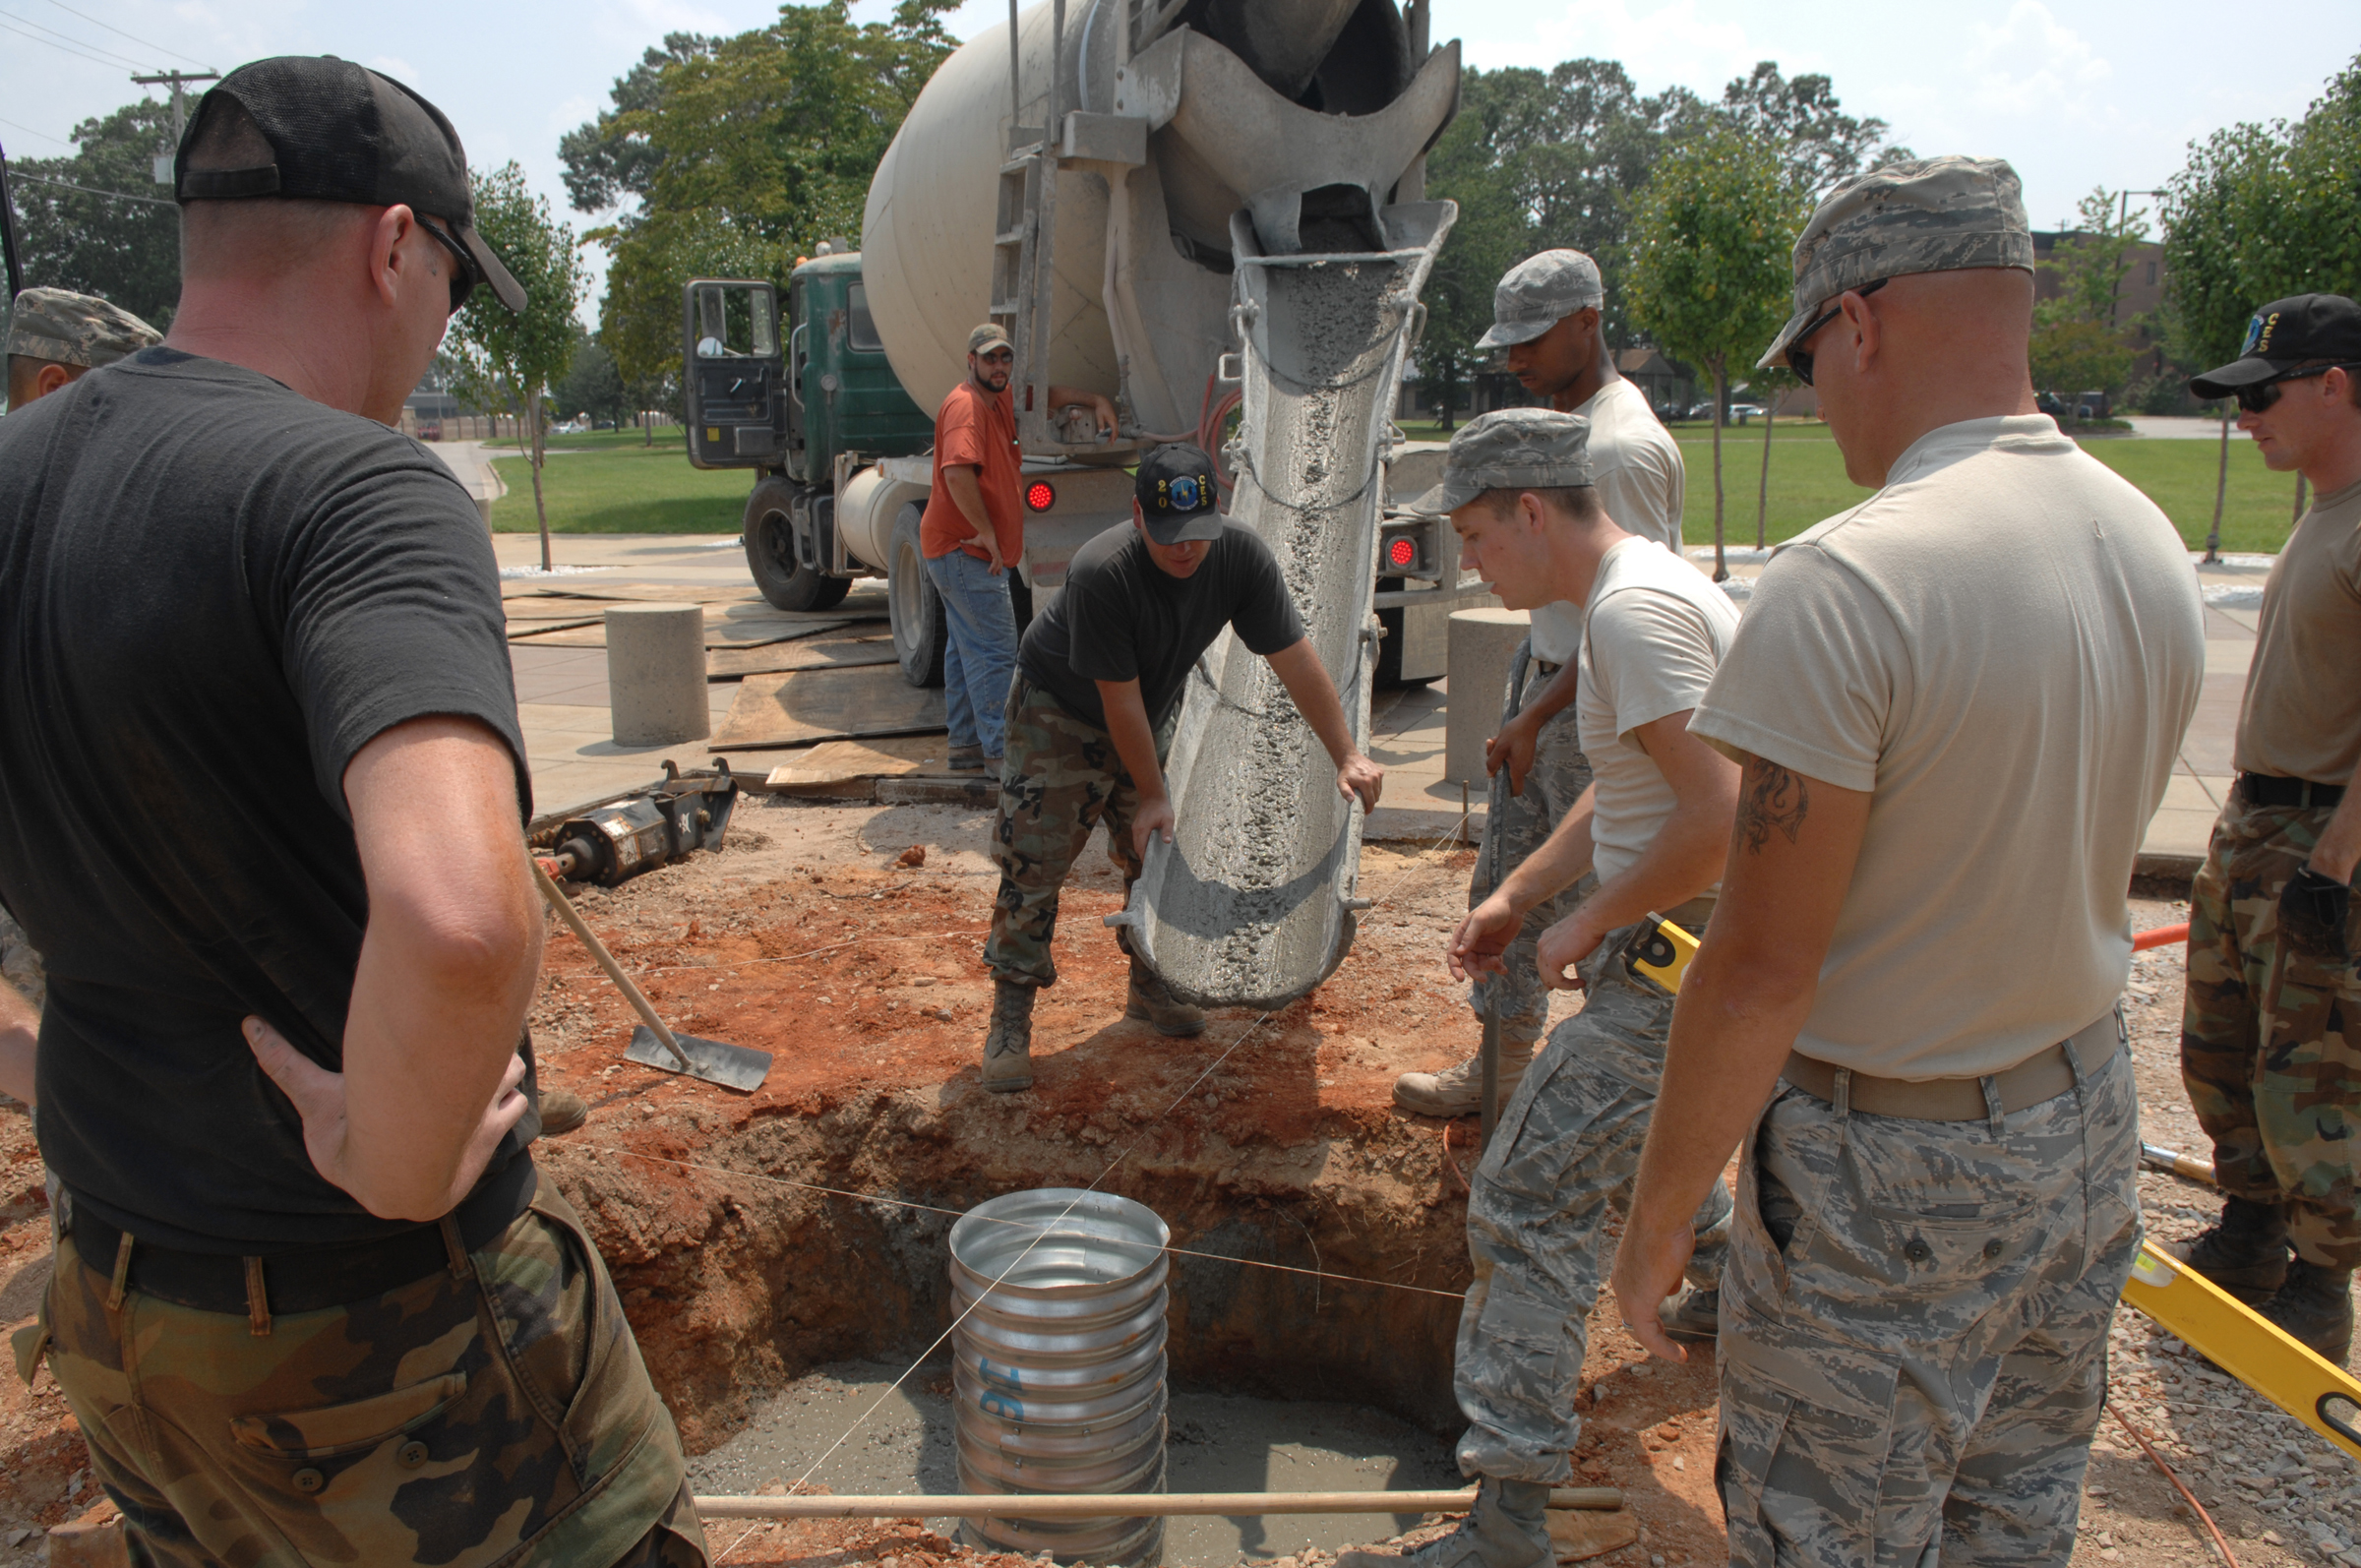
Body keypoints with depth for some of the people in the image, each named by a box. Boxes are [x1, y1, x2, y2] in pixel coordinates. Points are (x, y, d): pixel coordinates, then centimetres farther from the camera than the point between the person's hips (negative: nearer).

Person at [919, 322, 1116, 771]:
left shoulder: (1000, 400, 13)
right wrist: (986, 532, -28)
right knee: (995, 649, -10)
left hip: (969, 551, 11)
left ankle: (965, 743, 23)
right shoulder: (965, 406, -17)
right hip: (965, 550, -11)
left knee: (965, 647, 15)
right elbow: (957, 470, -32)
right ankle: (1000, 749, -6)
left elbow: (1047, 394, 30)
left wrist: (1097, 400, 17)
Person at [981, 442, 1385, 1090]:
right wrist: (1150, 795, -21)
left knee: (1157, 852, 12)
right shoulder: (1101, 574, -37)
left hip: (1152, 718, 5)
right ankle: (1010, 1019, 2)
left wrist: (1348, 756, -24)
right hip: (1062, 709, -5)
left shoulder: (1241, 556, -23)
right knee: (1033, 861, -8)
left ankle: (1150, 988, 30)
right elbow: (1118, 698, -29)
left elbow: (1297, 660, -20)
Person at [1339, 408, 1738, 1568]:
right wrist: (1518, 892, 15)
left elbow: (1720, 817, -29)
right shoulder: (1631, 592, 12)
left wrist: (1589, 923, -18)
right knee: (1634, 1137, 33)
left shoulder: (1636, 607, -22)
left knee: (1531, 1196, -10)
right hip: (1671, 943, 11)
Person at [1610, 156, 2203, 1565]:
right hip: (2090, 1127, 8)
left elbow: (1763, 974, -24)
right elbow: (2066, 854, 10)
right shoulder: (2155, 549, 0)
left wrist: (1660, 1218, -11)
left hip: (1891, 1178, -8)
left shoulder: (1843, 585, -26)